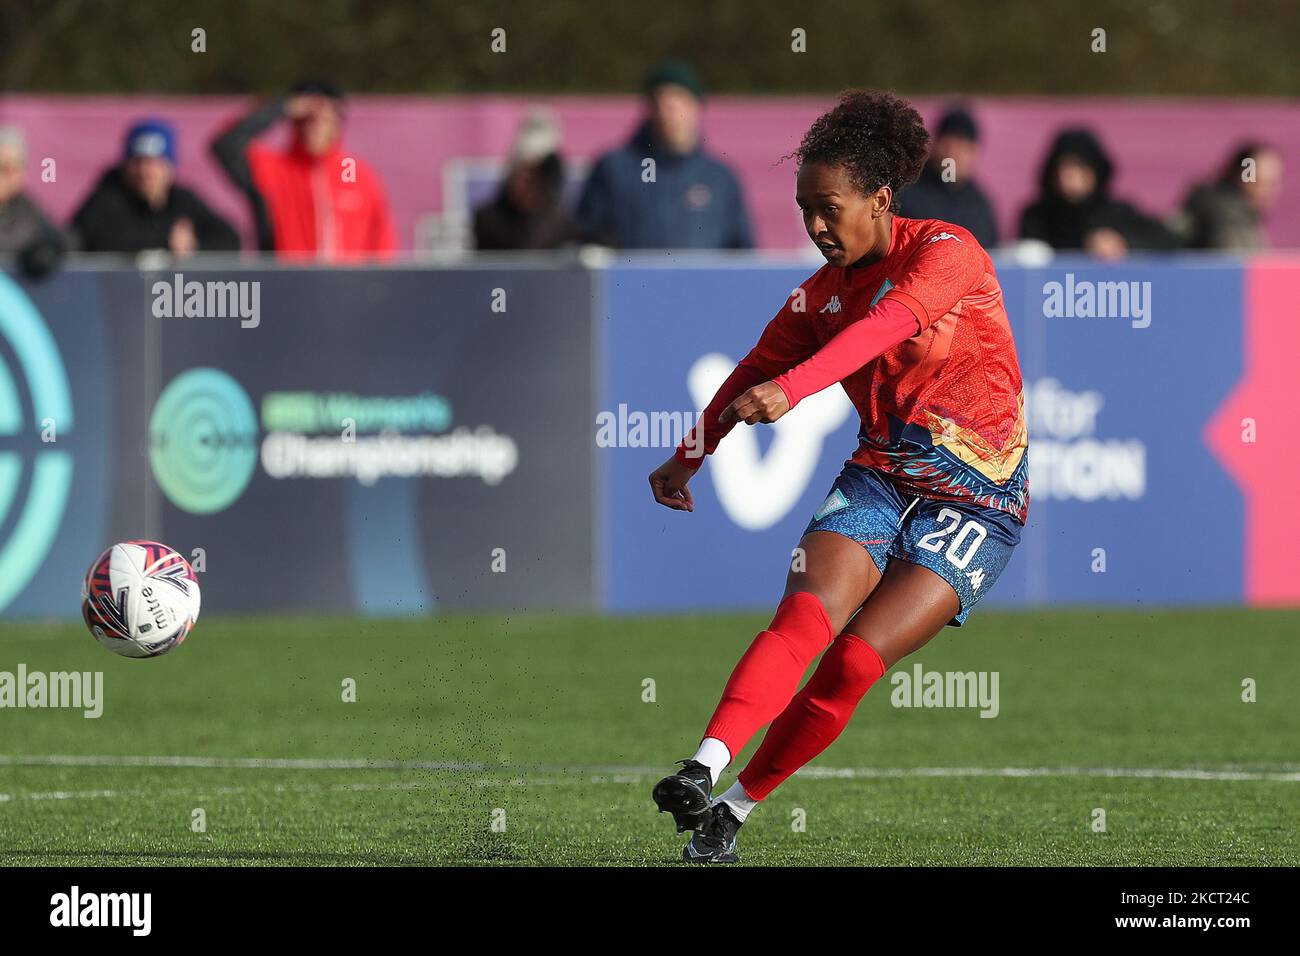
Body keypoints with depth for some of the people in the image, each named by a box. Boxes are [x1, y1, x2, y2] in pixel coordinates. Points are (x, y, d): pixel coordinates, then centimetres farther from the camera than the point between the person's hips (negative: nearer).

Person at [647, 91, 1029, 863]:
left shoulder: (947, 253, -14)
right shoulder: (826, 291, 7)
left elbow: (885, 325, -32)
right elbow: (757, 369, 23)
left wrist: (791, 388, -46)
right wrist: (688, 457, 29)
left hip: (977, 501, -5)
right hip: (880, 476, 5)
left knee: (855, 661, -17)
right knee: (804, 616, -23)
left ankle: (734, 808, -6)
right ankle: (704, 771, -38)